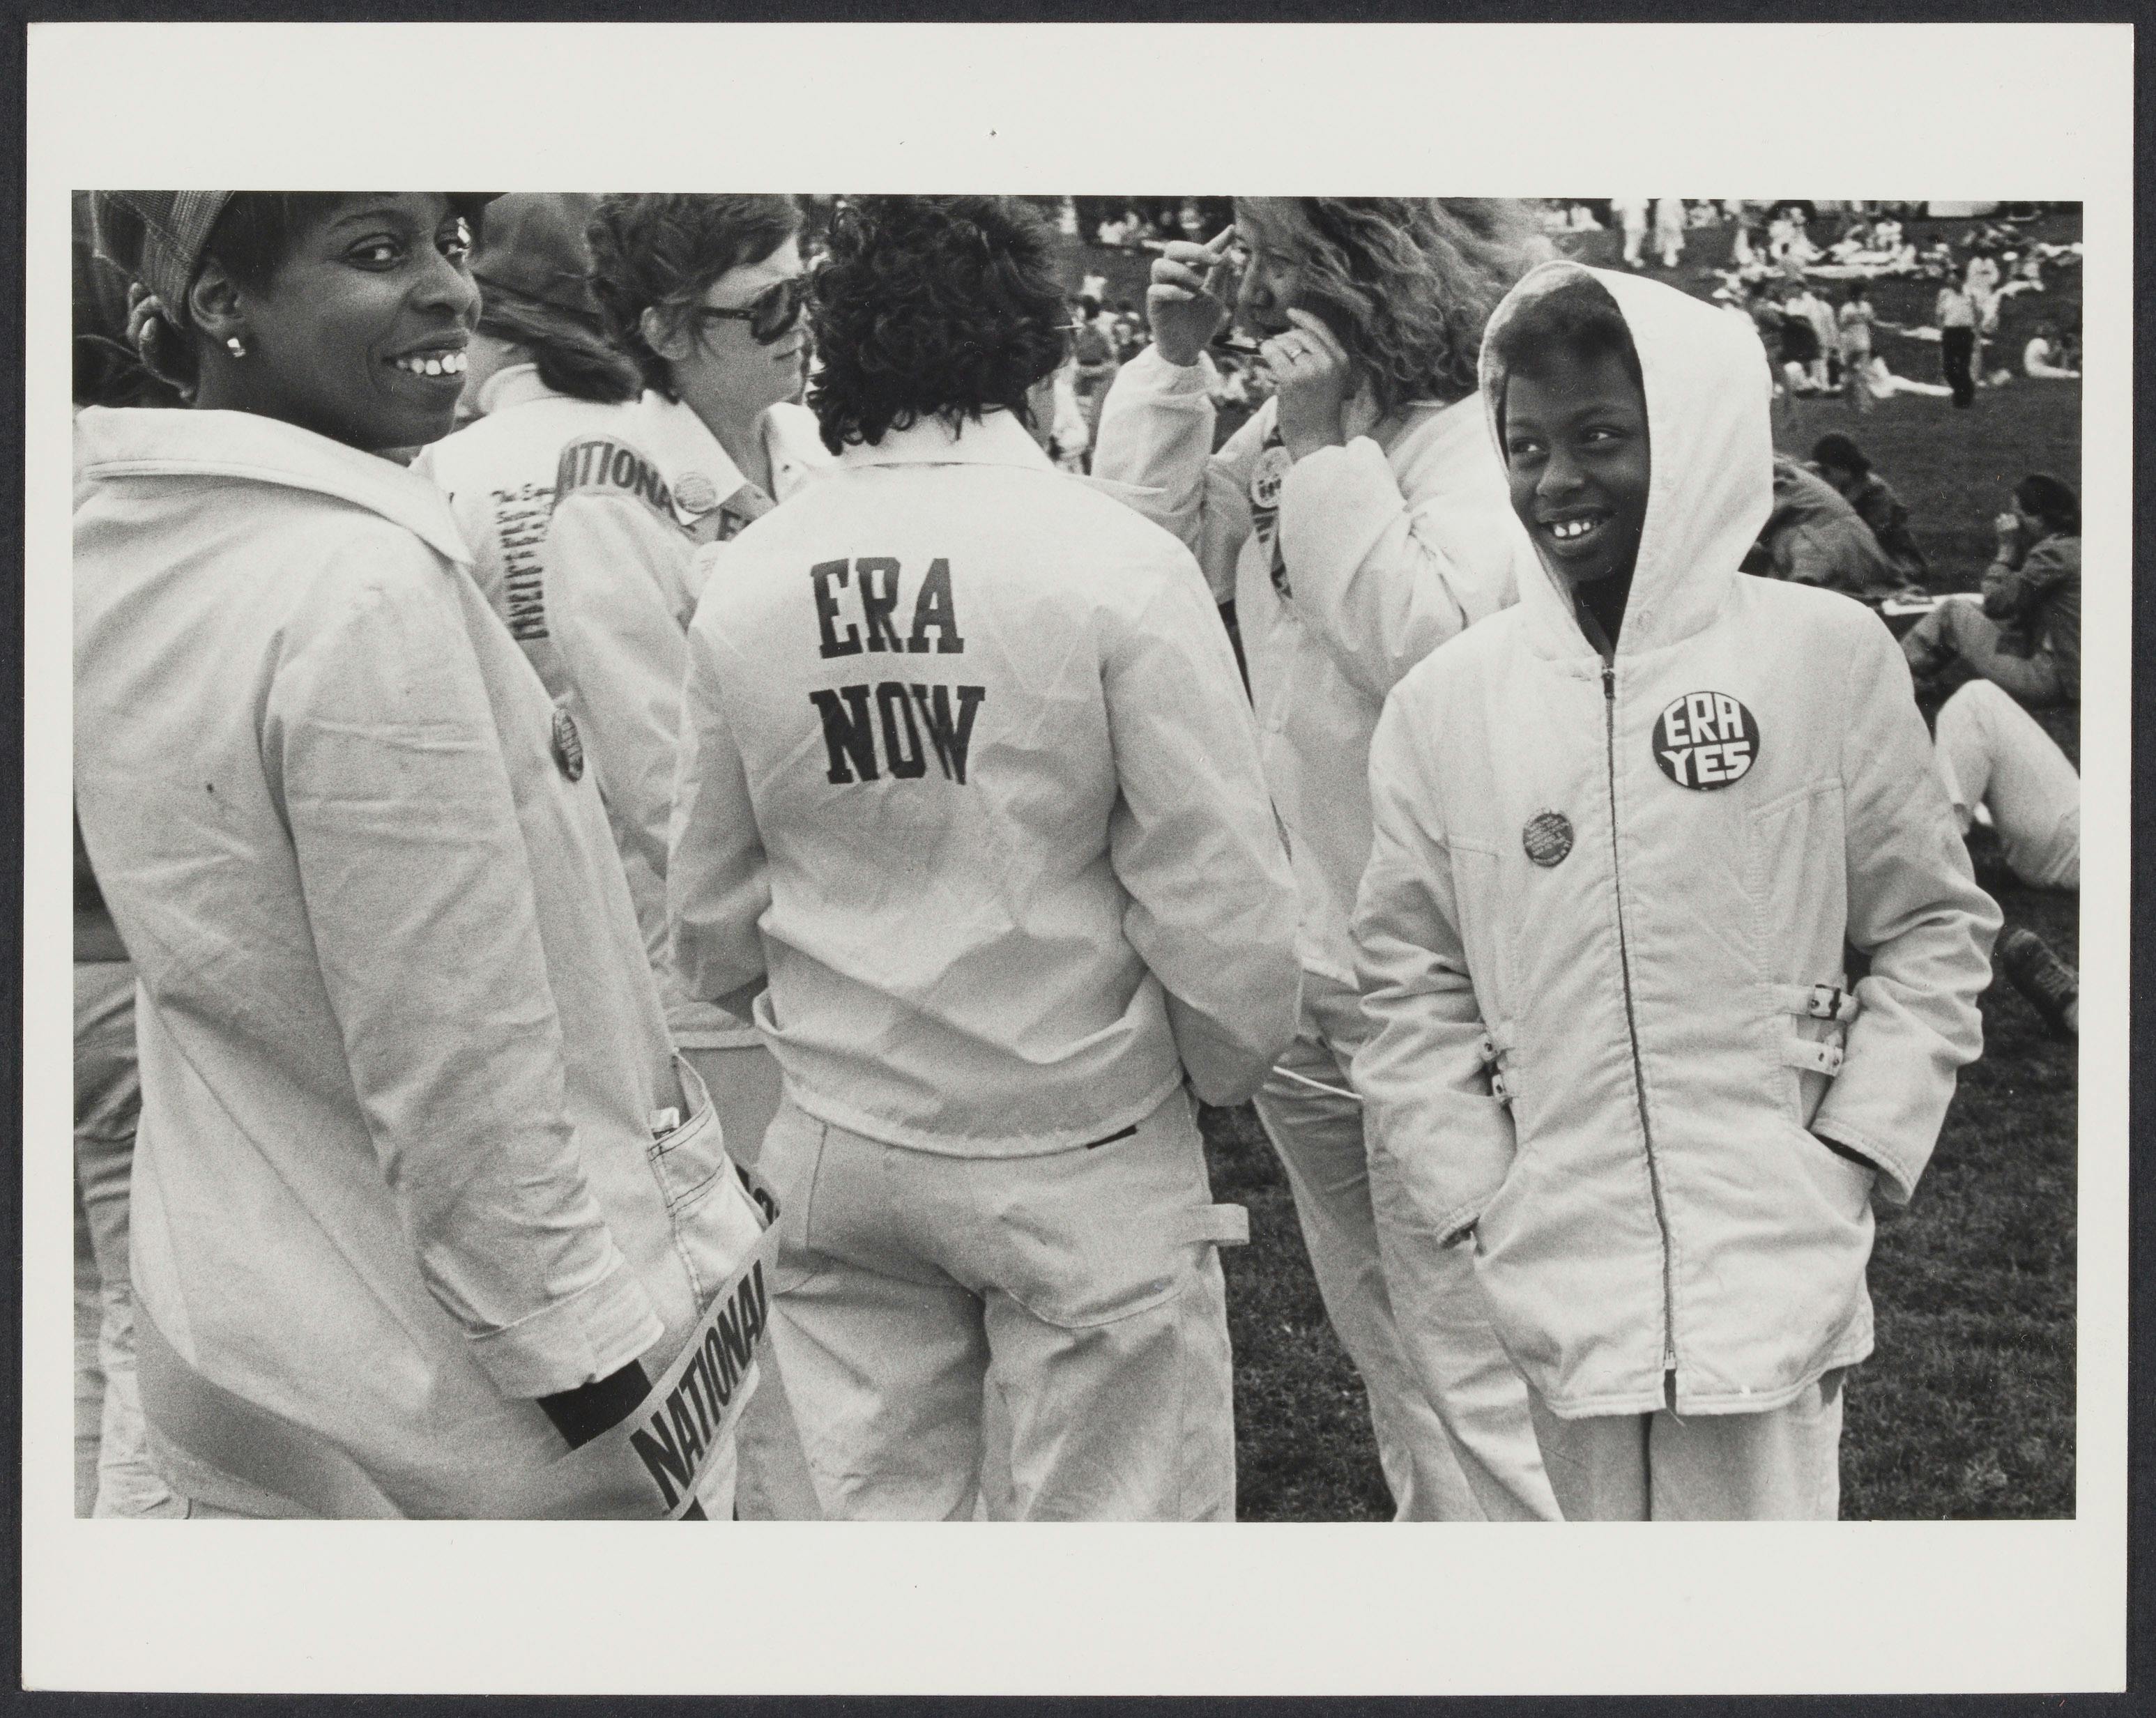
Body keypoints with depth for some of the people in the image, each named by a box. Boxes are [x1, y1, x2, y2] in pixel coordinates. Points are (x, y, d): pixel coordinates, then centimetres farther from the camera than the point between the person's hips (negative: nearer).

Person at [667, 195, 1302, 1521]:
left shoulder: (745, 585, -2)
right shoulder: (1117, 566, -15)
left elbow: (711, 915, 5)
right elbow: (1219, 896, -13)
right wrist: (1229, 1065, 5)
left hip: (840, 1149, 4)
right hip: (1078, 1159, -4)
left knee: (879, 1511, 15)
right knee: (1112, 1509, 8)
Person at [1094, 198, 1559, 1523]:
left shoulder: (1478, 431, -15)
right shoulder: (1295, 420, 7)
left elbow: (1426, 648, -26)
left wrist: (1322, 446, -22)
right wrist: (1173, 361, 2)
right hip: (1297, 968, 8)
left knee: (1470, 1362, -4)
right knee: (1377, 1332, 22)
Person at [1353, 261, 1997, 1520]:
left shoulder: (1828, 654, -1)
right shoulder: (1443, 703, 2)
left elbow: (1938, 927, 5)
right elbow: (1413, 984, 8)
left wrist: (1852, 1152, -3)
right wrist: (1478, 1202, -1)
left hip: (1775, 1272, -1)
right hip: (1558, 1274, 2)